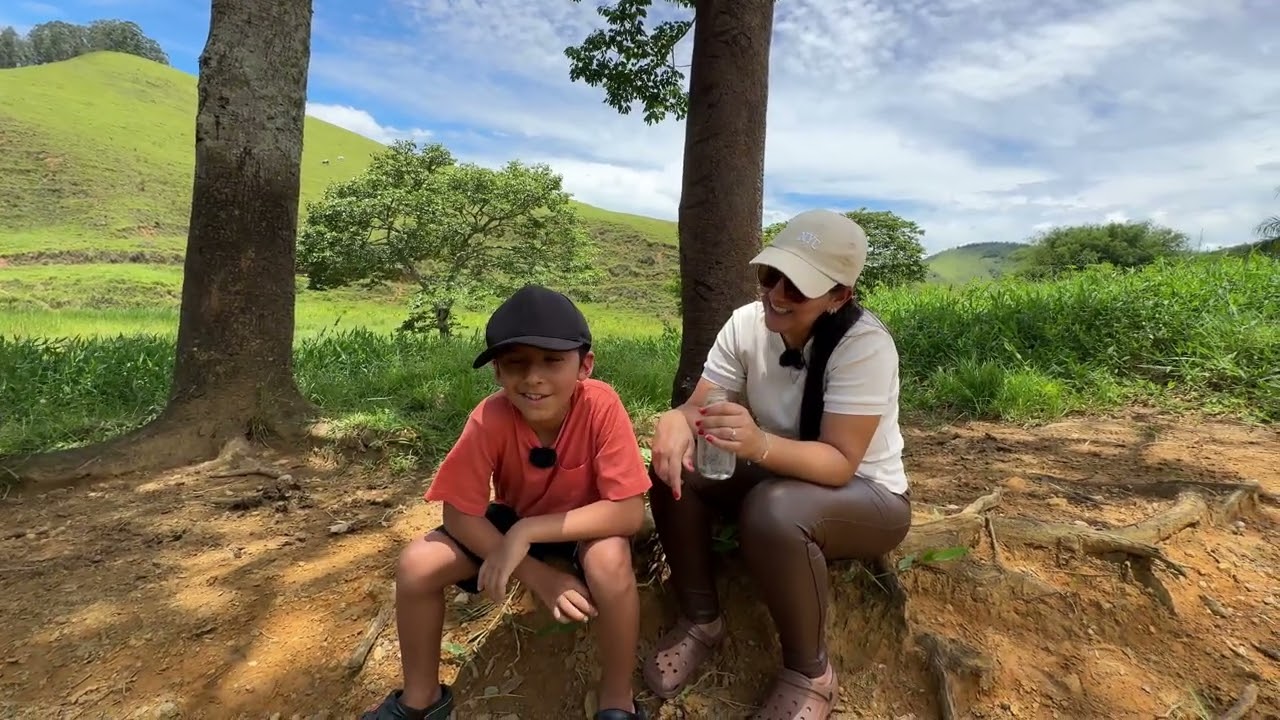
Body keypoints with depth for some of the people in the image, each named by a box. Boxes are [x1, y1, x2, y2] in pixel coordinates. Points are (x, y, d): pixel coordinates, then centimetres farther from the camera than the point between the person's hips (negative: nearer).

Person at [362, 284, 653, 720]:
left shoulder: (601, 406, -32)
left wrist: (527, 532, -35)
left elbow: (628, 512, -31)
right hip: (512, 523, 3)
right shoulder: (490, 419, -26)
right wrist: (535, 575, -27)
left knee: (609, 562, -35)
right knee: (417, 564, -17)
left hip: (585, 525, -2)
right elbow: (459, 513, -19)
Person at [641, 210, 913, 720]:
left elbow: (840, 463, -30)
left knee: (774, 512, -37)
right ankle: (701, 621, 2)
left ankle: (809, 673, -8)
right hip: (781, 478, 5)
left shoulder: (865, 345, -27)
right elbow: (698, 408, -14)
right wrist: (675, 423, -38)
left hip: (866, 497, -4)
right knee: (674, 468, -19)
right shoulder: (747, 323, -12)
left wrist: (760, 444, -49)